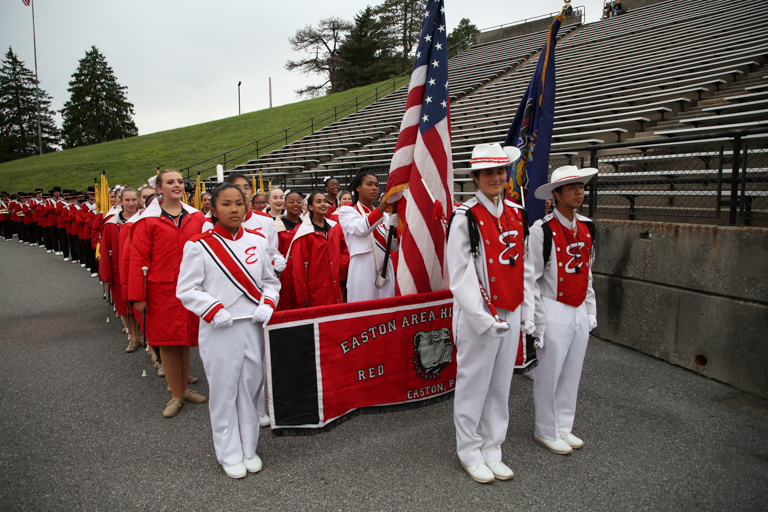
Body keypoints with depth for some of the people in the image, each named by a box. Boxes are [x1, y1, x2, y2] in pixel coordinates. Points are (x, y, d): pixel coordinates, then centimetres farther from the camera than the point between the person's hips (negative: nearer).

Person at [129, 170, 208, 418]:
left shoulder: (197, 218, 4)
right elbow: (138, 259, -5)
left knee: (186, 338, 13)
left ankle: (184, 388, 30)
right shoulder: (148, 221, -4)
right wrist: (138, 296, -7)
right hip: (163, 290, -2)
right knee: (167, 341, 5)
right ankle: (176, 395, 20)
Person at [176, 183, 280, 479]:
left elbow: (271, 281, 12)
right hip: (218, 330, -3)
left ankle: (249, 449, 29)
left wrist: (267, 304, -6)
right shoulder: (199, 245, -5)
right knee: (224, 391, 6)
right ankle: (229, 454, 23)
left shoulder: (257, 241, 6)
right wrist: (214, 310, -16)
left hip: (254, 328, 3)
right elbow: (186, 290, -4)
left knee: (250, 388, 12)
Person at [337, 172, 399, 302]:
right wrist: (384, 203, -25)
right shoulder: (346, 210, 4)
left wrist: (394, 219, -7)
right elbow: (362, 229, -17)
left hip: (385, 271, 4)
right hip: (362, 271, -4)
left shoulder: (384, 215, 16)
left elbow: (394, 247, 7)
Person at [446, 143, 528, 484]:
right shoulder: (465, 217, -12)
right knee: (474, 385, 7)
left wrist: (524, 310, 12)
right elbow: (459, 277, -15)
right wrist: (485, 318, -20)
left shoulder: (515, 214, 8)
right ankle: (470, 453, 26)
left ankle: (492, 451, 31)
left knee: (500, 386, 15)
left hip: (510, 315, 6)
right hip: (478, 318, -6)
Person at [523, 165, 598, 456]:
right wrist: (531, 318, -13)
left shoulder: (586, 228, 9)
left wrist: (591, 310, 17)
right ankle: (546, 431, 22)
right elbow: (530, 277, -11)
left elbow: (586, 272, 17)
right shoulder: (543, 230, -12)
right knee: (549, 374, 4)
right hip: (554, 312, -6)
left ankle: (563, 427, 32)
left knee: (572, 372, 15)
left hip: (580, 312, 7)